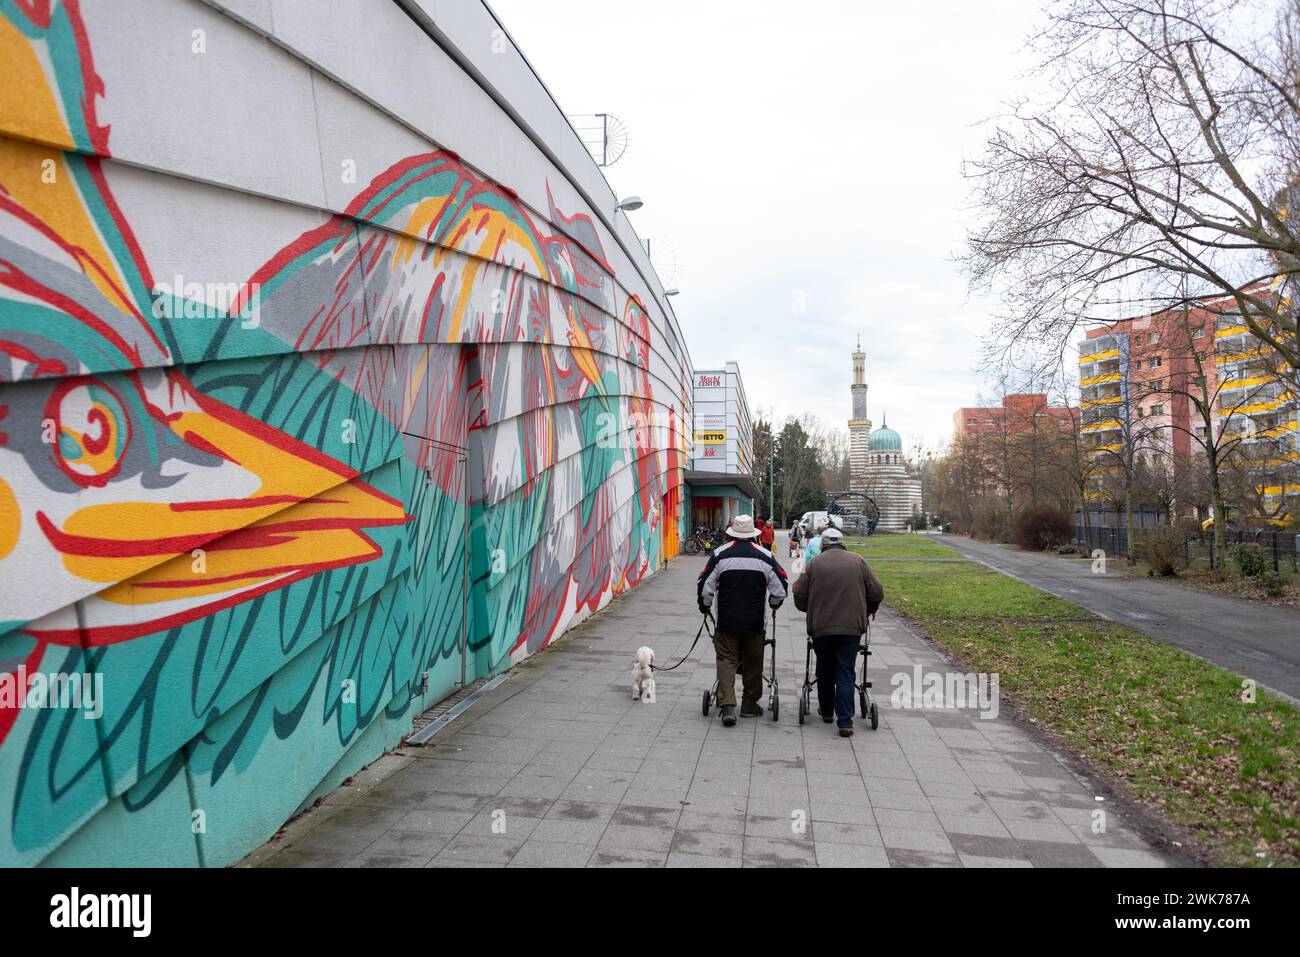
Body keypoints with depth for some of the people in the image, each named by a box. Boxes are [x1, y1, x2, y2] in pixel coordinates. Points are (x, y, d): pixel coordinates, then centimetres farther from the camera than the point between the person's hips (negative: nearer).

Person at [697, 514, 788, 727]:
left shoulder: (719, 554, -6)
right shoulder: (765, 556, -2)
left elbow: (705, 587, -4)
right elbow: (780, 589, 0)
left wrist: (705, 607, 15)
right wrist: (774, 604, 21)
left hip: (726, 621, -1)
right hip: (755, 622, 1)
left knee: (726, 661, 5)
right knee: (753, 662, 14)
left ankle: (727, 706, -6)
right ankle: (749, 704, 25)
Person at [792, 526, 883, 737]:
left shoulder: (813, 564, 1)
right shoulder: (858, 561, 4)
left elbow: (799, 595, 1)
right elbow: (877, 593, 4)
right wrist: (867, 611, 22)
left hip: (821, 627, 0)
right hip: (851, 627, 0)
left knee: (825, 672, 16)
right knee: (845, 674, 2)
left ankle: (827, 711, 31)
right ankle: (845, 721, -2)